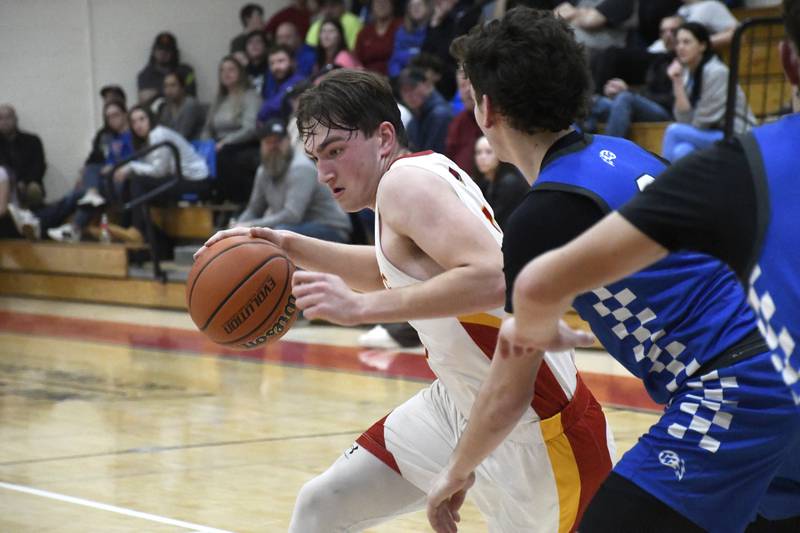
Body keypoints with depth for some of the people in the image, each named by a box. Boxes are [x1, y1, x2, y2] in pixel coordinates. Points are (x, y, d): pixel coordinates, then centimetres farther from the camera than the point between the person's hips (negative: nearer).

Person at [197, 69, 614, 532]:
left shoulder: (407, 181, -18)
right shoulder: (425, 174, 8)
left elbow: (492, 278, -34)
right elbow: (394, 275, 28)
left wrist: (360, 307, -31)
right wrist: (289, 246, 18)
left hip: (535, 422, -10)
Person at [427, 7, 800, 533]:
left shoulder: (546, 212, -9)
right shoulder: (617, 152, 15)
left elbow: (509, 389, 0)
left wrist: (457, 472, 15)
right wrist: (567, 335, 45)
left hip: (733, 391, -9)